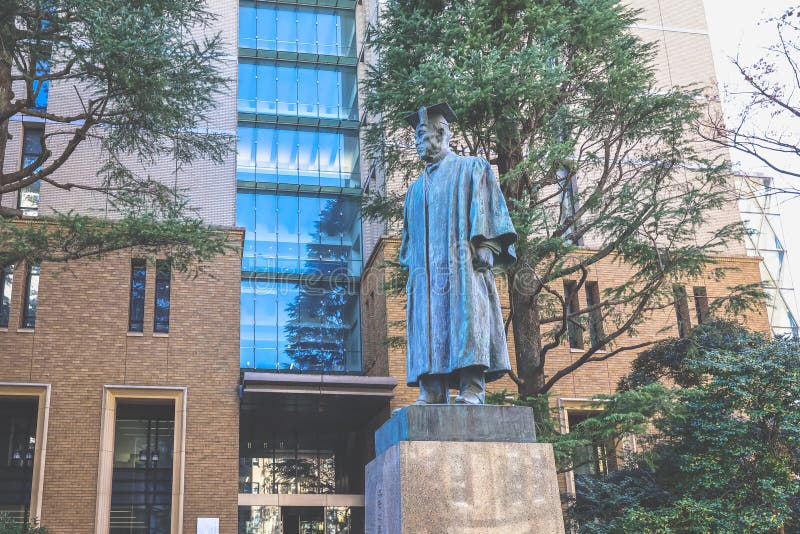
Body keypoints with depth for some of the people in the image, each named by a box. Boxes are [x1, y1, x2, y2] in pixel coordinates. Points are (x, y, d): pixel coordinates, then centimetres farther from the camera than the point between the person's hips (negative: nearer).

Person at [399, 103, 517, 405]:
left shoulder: (471, 168, 14)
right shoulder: (416, 188, 29)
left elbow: (486, 207, 0)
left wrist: (485, 246, -14)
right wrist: (412, 265, 11)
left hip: (462, 264, -5)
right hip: (426, 272, 5)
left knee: (467, 321, -16)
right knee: (429, 329, -6)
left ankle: (473, 390, -21)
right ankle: (432, 393, -11)